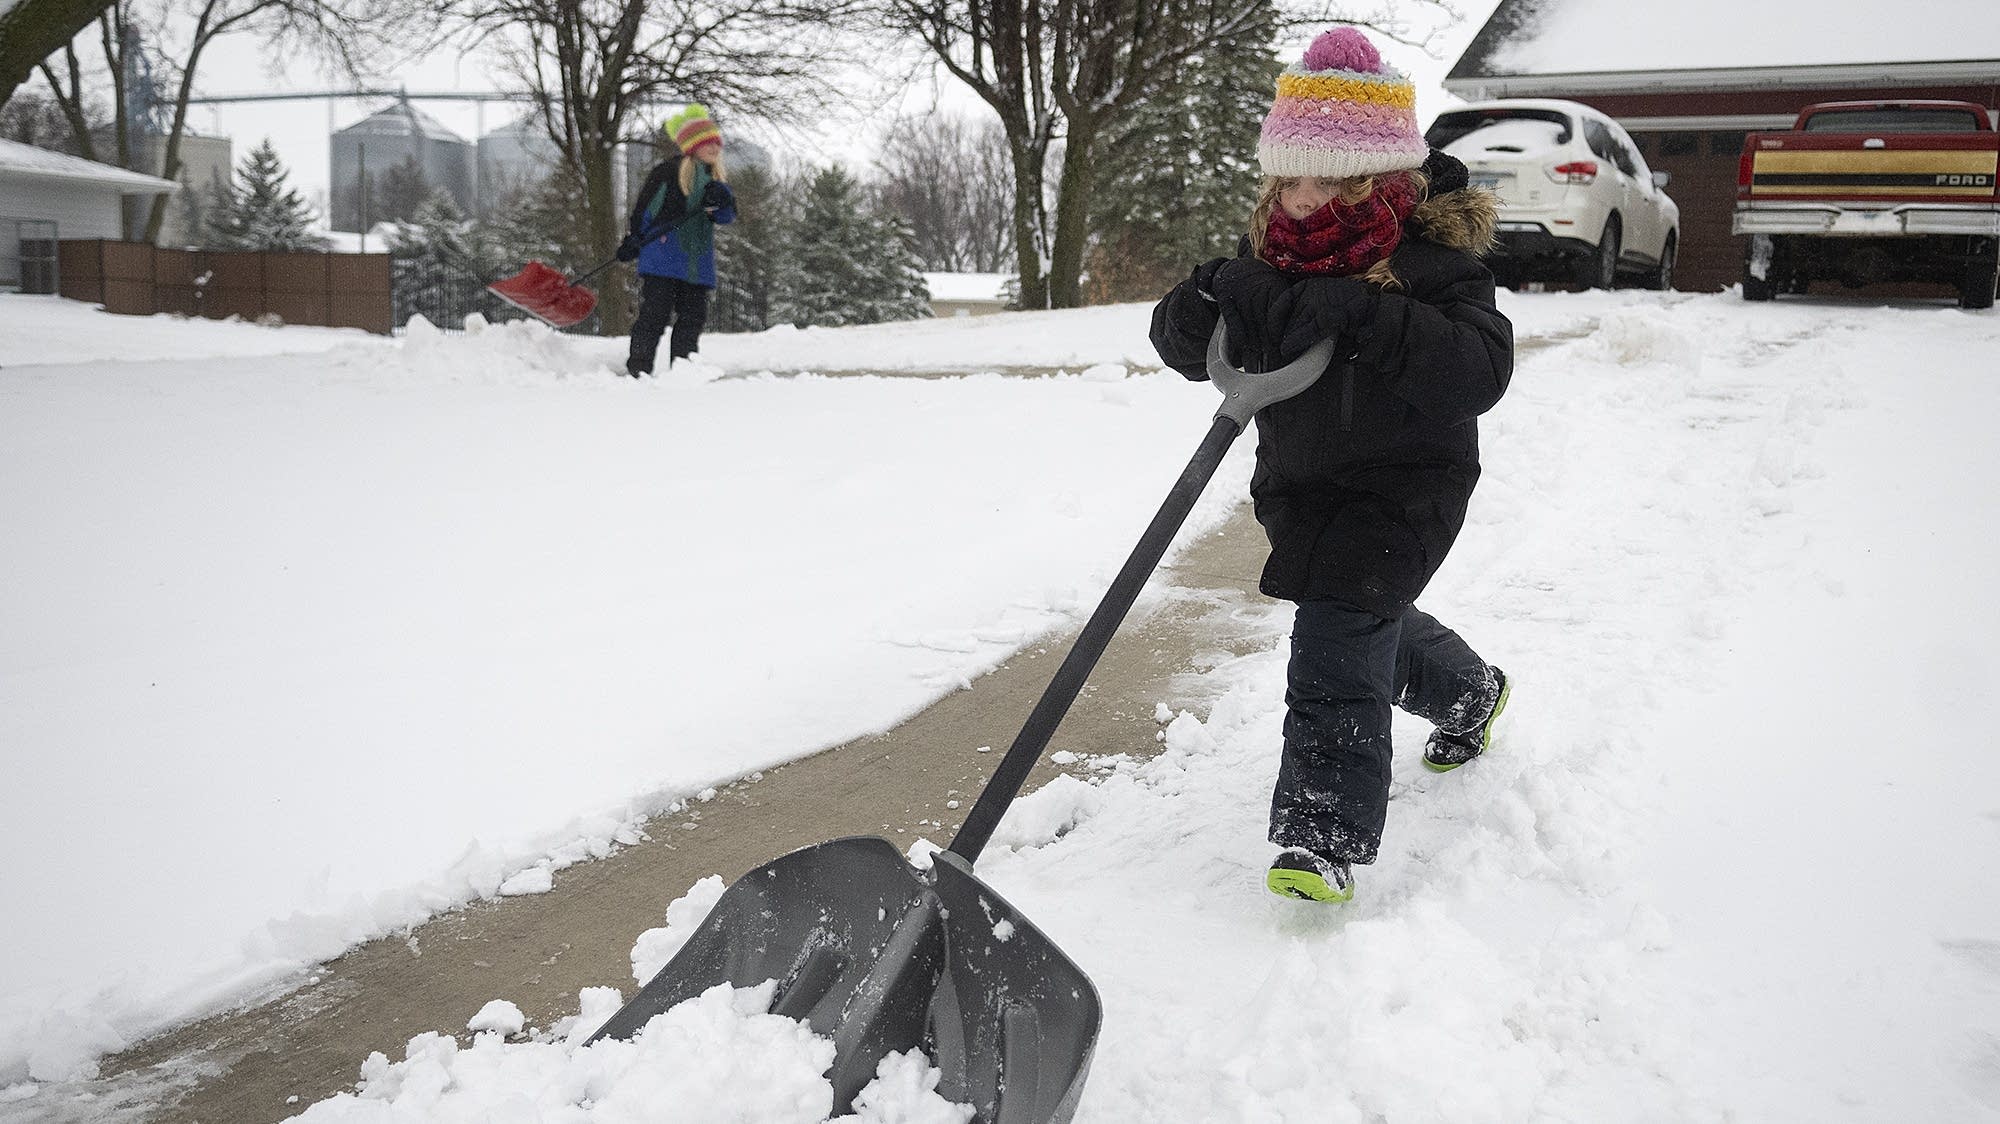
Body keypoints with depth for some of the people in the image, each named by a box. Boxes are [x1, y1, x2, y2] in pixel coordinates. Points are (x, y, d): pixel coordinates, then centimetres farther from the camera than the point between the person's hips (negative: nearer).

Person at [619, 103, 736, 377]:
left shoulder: (718, 180, 16)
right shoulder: (668, 171, -3)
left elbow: (729, 216, 5)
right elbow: (643, 206, 2)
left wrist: (721, 200, -17)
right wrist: (632, 240, -1)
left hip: (698, 263, 6)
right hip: (662, 259, -6)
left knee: (692, 318, 5)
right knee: (655, 314, -9)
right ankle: (637, 369, -6)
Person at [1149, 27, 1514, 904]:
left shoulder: (1426, 256, -19)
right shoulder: (1268, 253, -2)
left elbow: (1481, 371, -32)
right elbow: (1188, 350, -5)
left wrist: (1367, 312, -42)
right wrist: (1202, 306, -29)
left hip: (1400, 486, -7)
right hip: (1299, 484, 7)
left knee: (1335, 656, -18)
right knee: (1373, 626, 27)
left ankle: (1322, 839, -14)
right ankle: (1467, 693, 57)